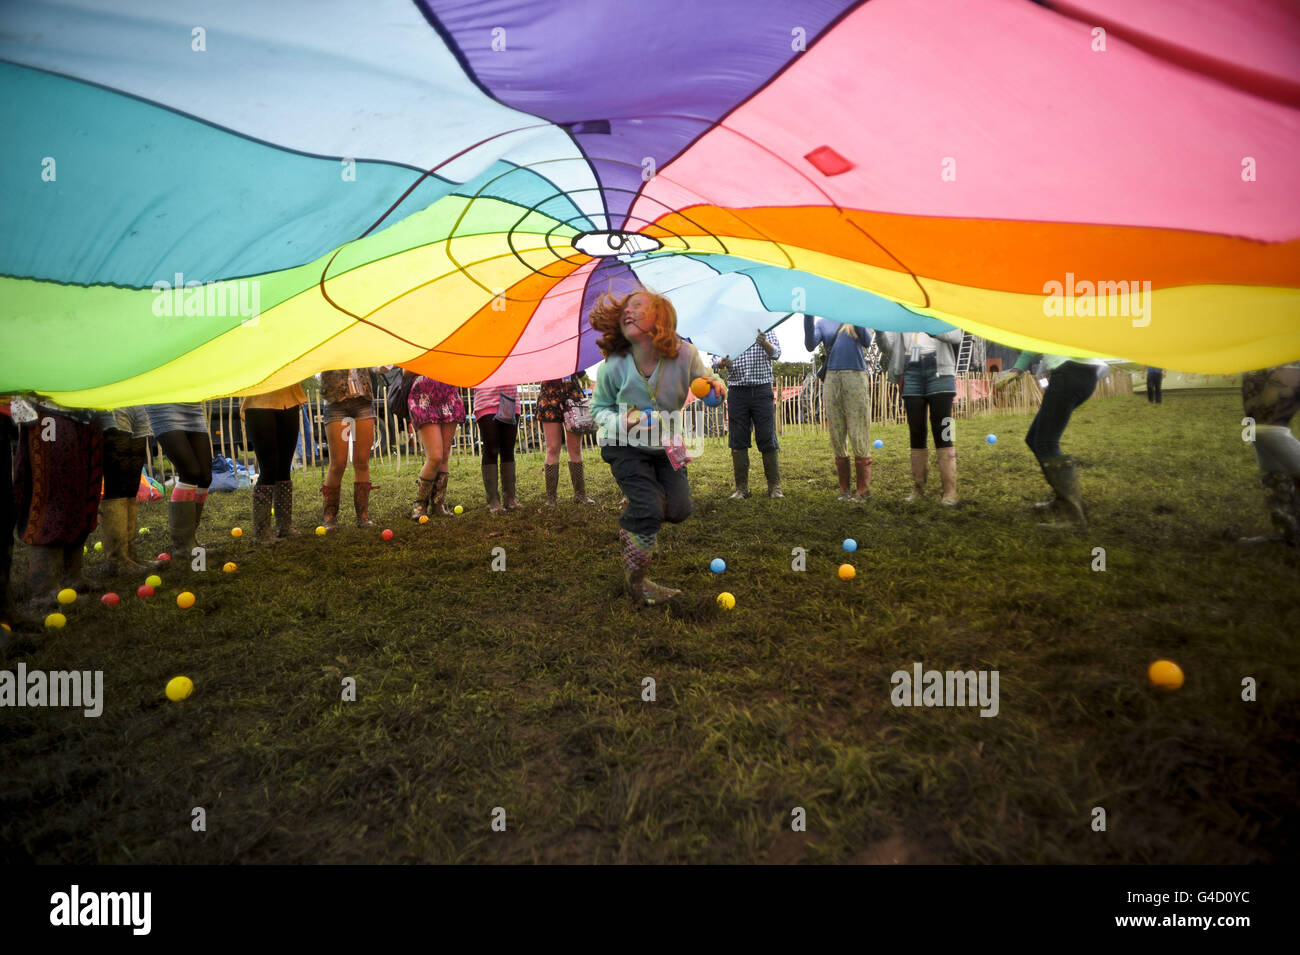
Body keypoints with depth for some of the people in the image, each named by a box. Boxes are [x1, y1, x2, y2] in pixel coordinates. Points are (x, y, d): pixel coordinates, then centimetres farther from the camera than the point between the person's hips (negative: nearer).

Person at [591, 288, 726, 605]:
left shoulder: (685, 354, -22)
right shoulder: (613, 367, -23)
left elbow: (705, 379, -2)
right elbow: (599, 408, -7)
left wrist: (716, 385, -28)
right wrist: (621, 421, -29)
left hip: (665, 444, 3)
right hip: (626, 447, -3)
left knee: (679, 508, 0)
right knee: (650, 509, -16)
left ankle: (633, 517, 35)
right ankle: (636, 581, 5)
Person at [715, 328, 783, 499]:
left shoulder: (765, 331, 9)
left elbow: (776, 353, -8)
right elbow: (720, 362, 3)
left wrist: (765, 343, -30)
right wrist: (723, 362, -22)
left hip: (762, 390, -1)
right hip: (737, 391, 1)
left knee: (767, 439, -3)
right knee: (737, 440, 1)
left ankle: (774, 486, 6)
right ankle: (741, 487, 9)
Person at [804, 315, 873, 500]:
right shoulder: (823, 323, 16)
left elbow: (867, 342, -4)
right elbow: (810, 345, -1)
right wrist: (808, 317, -13)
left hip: (855, 376, -2)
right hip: (832, 379, 2)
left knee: (859, 436, -6)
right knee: (837, 438, 3)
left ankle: (864, 490, -1)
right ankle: (844, 489, 10)